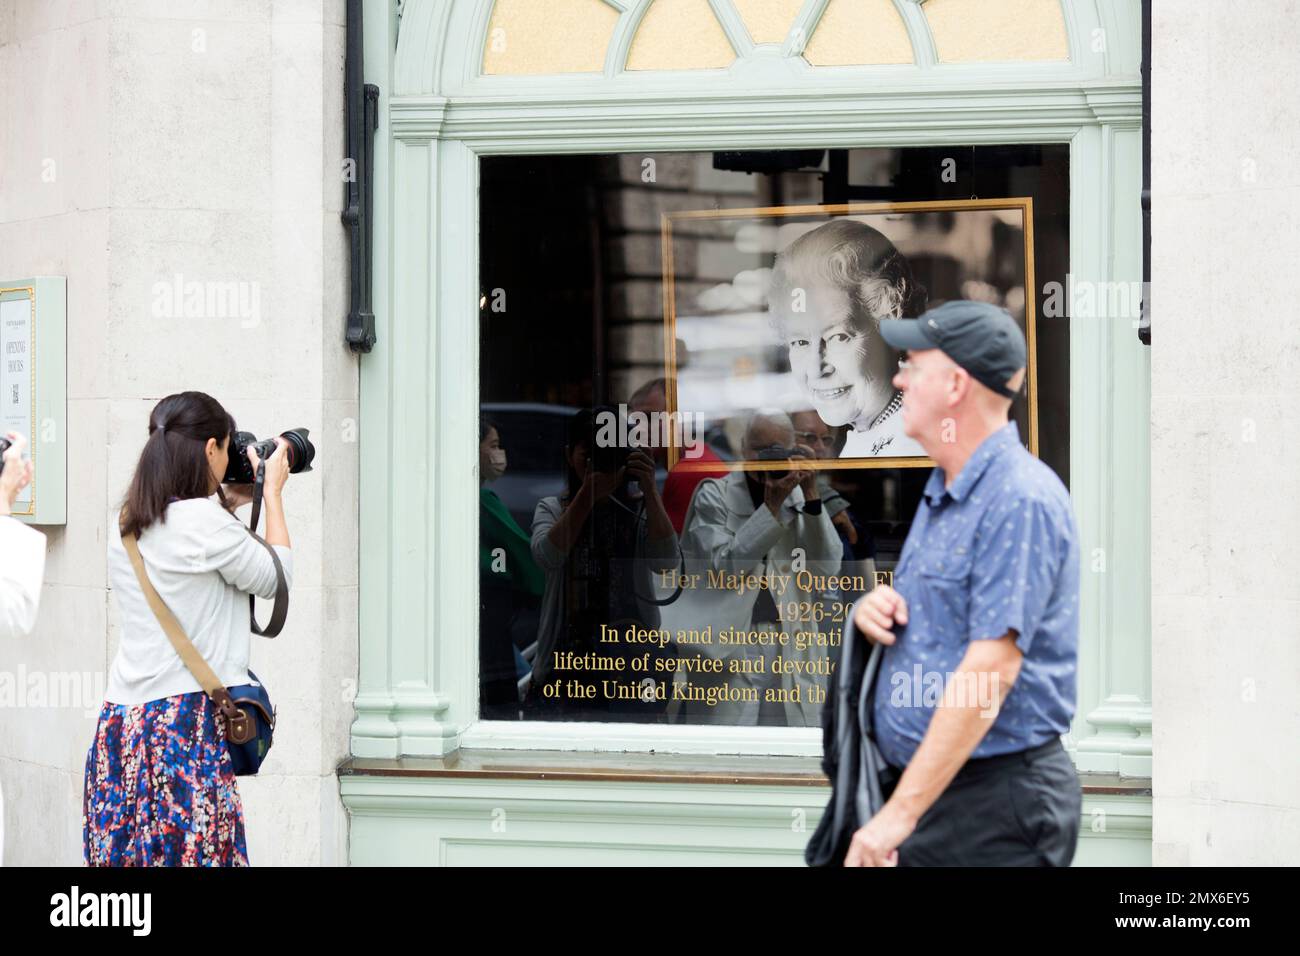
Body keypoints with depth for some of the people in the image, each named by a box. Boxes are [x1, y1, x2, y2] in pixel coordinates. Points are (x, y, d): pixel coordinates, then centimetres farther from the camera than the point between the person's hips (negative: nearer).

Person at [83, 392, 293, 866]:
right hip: (185, 724, -8)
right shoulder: (204, 521, -11)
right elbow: (274, 578, 1)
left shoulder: (125, 528, 12)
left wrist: (228, 504, 25)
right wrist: (272, 493, 12)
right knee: (189, 852, -7)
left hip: (121, 721, 8)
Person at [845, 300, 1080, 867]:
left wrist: (900, 814, -25)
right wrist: (875, 611, 3)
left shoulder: (1019, 501, -16)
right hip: (929, 792, 9)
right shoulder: (942, 493, 16)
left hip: (998, 804, -9)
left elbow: (991, 671, -23)